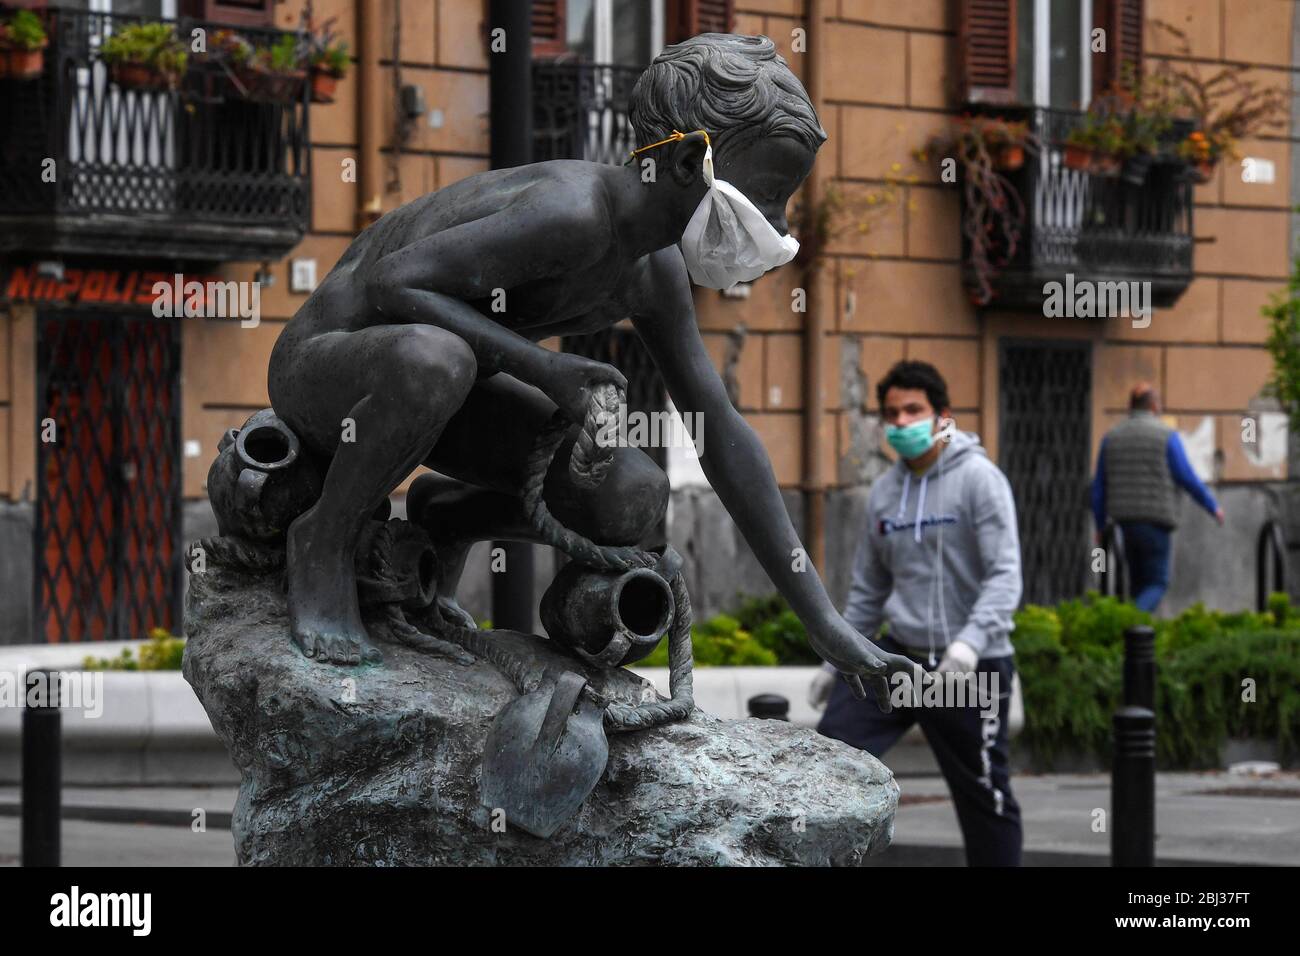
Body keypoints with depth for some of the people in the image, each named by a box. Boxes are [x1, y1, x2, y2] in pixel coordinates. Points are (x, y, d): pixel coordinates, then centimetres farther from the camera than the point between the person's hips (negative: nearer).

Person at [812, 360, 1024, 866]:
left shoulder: (979, 479, -11)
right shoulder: (884, 492, 8)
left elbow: (1005, 575, -19)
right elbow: (869, 589, 17)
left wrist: (971, 641, -33)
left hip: (971, 667, -5)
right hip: (899, 655, 5)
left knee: (984, 797, 4)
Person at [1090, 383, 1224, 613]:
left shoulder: (1112, 437, 7)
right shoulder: (1166, 436, -6)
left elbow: (1099, 487, 8)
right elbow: (1188, 480, -7)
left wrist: (1099, 526, 18)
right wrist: (1213, 507, 8)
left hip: (1125, 522, 5)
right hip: (1155, 522, -5)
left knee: (1139, 583, 18)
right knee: (1156, 586, -1)